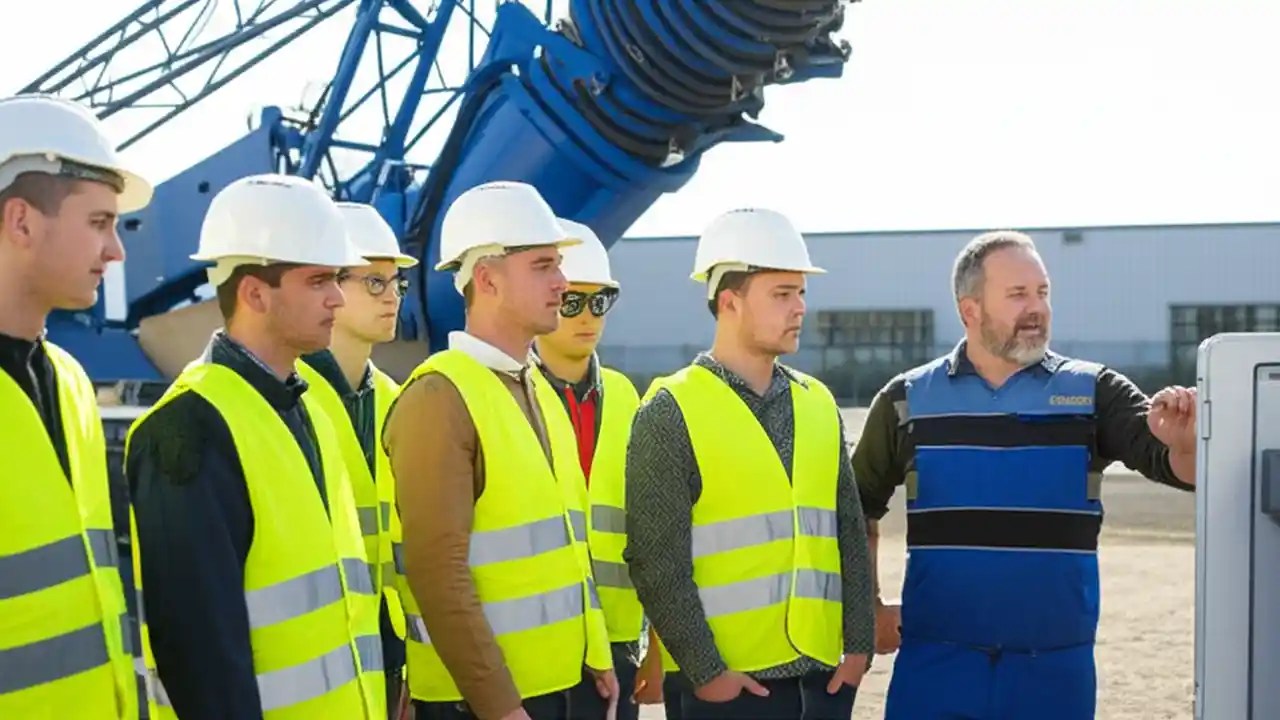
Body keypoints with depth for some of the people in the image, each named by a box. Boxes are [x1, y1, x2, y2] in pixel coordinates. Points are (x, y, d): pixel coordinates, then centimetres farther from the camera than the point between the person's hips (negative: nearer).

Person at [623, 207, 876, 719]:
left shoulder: (819, 405, 10)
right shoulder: (670, 412, -6)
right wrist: (704, 670, -12)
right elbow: (656, 560, -9)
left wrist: (858, 643, 4)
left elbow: (849, 534, 12)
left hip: (825, 671, 5)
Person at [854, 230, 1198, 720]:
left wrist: (1186, 446, -33)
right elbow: (858, 509, 14)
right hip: (935, 664, 0)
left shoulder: (1094, 393, 2)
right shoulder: (908, 401, 4)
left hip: (1056, 667, 0)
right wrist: (869, 610, 7)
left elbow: (1169, 461, -11)